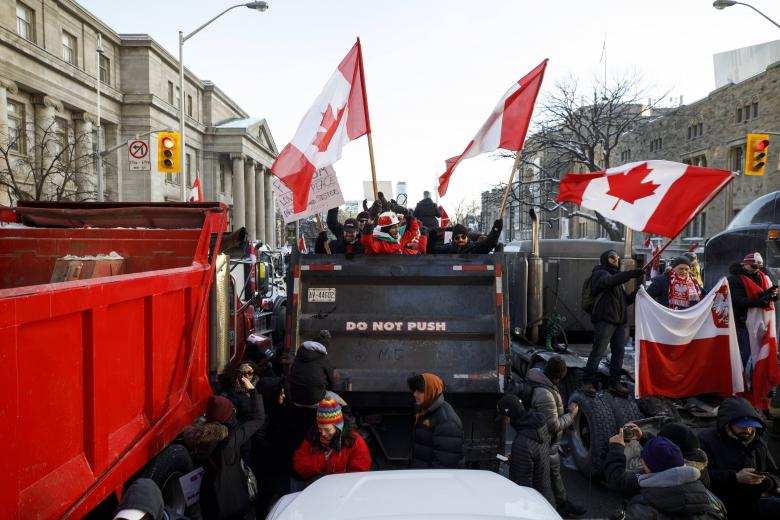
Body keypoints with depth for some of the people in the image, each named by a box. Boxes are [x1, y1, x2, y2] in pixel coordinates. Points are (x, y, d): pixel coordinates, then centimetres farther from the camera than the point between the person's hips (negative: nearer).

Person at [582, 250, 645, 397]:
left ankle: (615, 382, 18)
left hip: (619, 321, 8)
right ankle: (588, 382, 0)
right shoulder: (600, 274, -2)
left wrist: (636, 293, 0)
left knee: (619, 351, 8)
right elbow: (609, 281, -27)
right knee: (598, 351, -8)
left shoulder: (618, 277, 24)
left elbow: (625, 300, 20)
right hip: (605, 320, -8)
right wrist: (631, 274, -38)